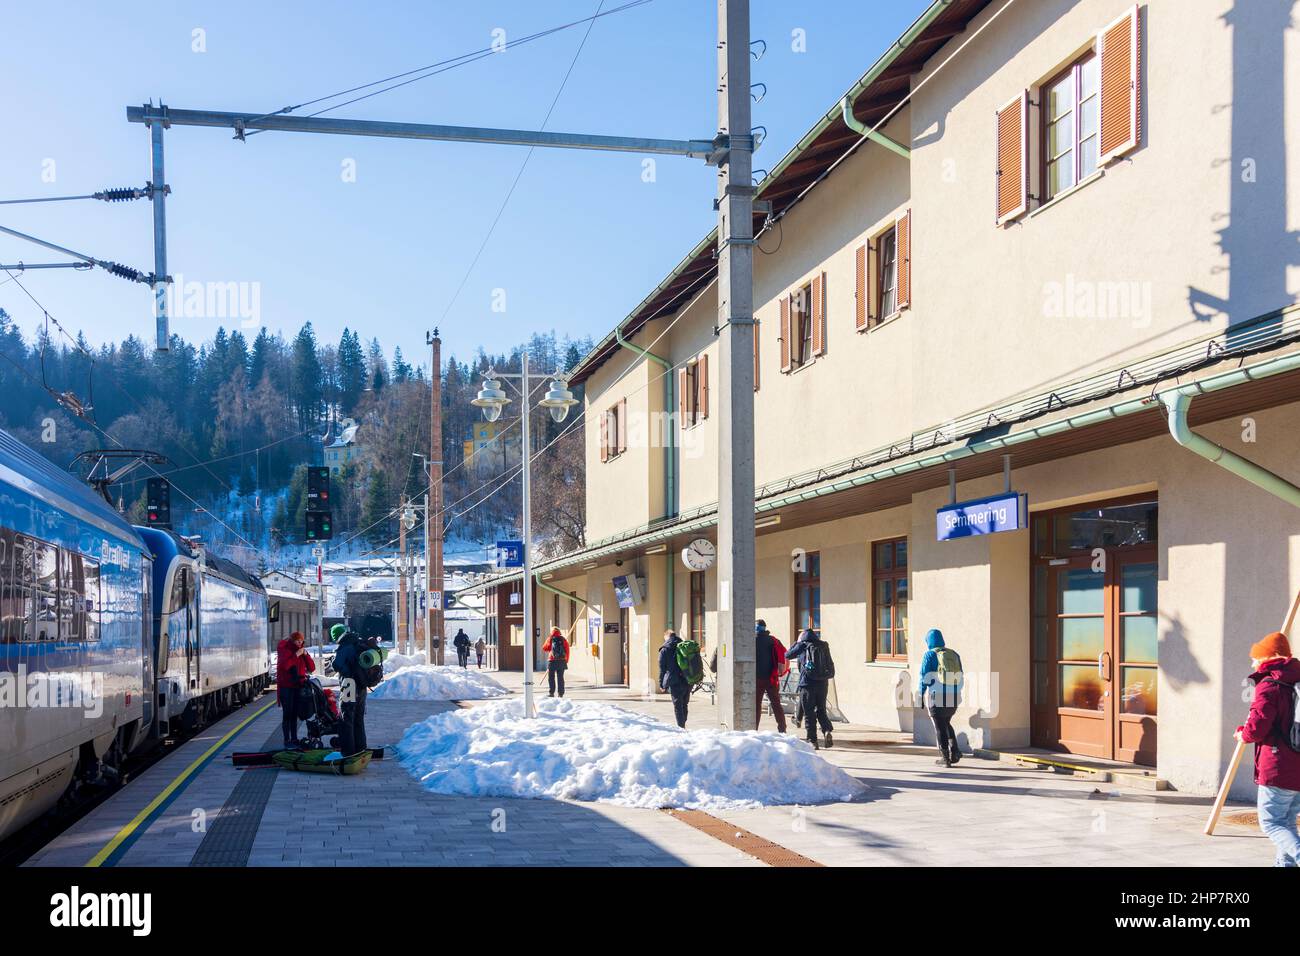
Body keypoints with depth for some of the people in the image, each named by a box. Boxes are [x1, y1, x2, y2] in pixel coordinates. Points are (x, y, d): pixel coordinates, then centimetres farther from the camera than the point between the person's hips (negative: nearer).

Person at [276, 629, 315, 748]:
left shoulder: (302, 651, 12)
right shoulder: (284, 650, -4)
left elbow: (312, 668, 7)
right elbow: (284, 665, -21)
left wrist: (306, 655, -5)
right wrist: (296, 655, -20)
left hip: (298, 686, 5)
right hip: (286, 687, -5)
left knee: (295, 714, 7)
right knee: (287, 714, -5)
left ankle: (294, 739, 11)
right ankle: (287, 741, -4)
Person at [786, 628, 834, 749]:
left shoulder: (802, 646, -1)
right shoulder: (824, 646, 8)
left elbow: (788, 655, 14)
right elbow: (831, 666, 12)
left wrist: (796, 643, 25)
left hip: (807, 683, -3)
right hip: (823, 683, 4)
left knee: (809, 713, 3)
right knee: (821, 710, 15)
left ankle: (812, 741, 0)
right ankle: (827, 731, -9)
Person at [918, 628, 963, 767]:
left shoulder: (930, 655, -6)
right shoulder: (954, 654, 10)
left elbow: (924, 677, -9)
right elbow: (960, 678, 11)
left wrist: (920, 697, -1)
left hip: (936, 696, -5)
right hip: (953, 696, 5)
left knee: (939, 727, 5)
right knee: (946, 723, 22)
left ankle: (945, 758, 6)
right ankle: (954, 751, 7)